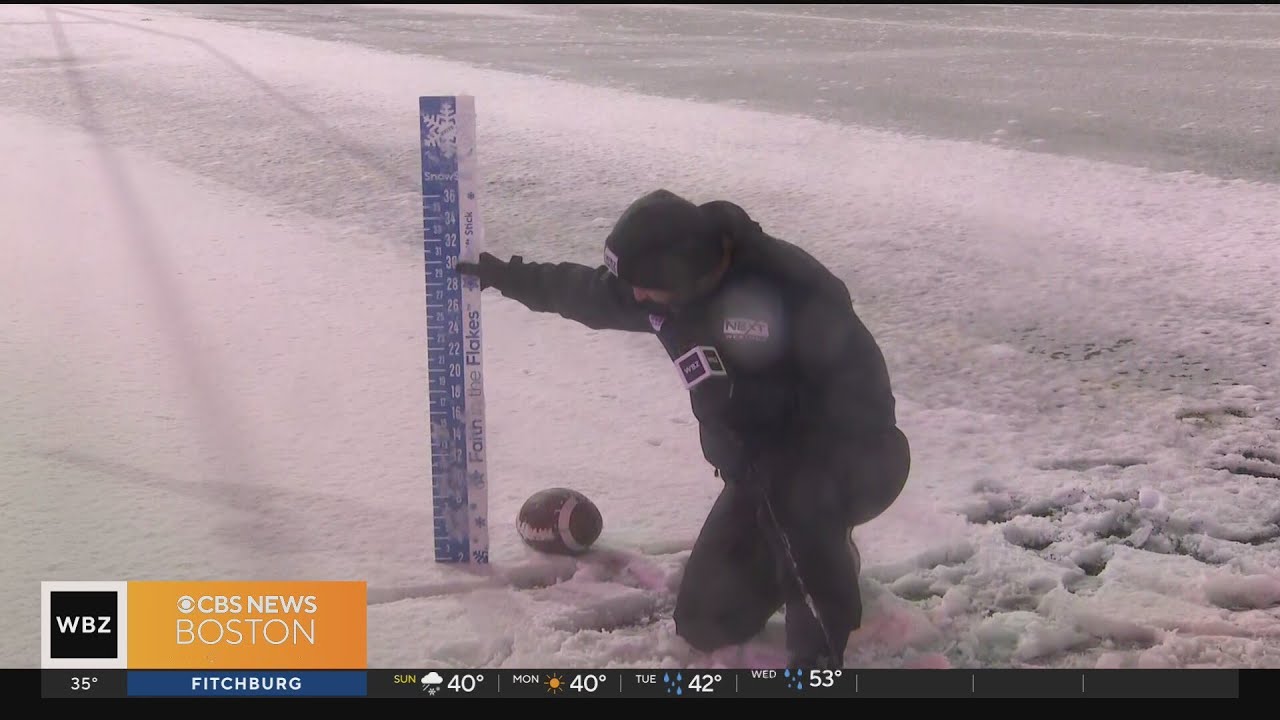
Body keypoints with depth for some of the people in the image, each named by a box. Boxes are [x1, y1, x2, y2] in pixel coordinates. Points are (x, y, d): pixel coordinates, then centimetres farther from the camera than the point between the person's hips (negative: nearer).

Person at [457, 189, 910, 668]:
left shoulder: (788, 284, -28)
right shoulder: (667, 289, -5)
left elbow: (859, 381, -26)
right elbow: (589, 292, 16)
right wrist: (507, 277, 22)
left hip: (848, 458, -7)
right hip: (763, 471, 7)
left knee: (792, 498, -43)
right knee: (705, 622, 7)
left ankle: (820, 655, -26)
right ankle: (823, 561, 30)